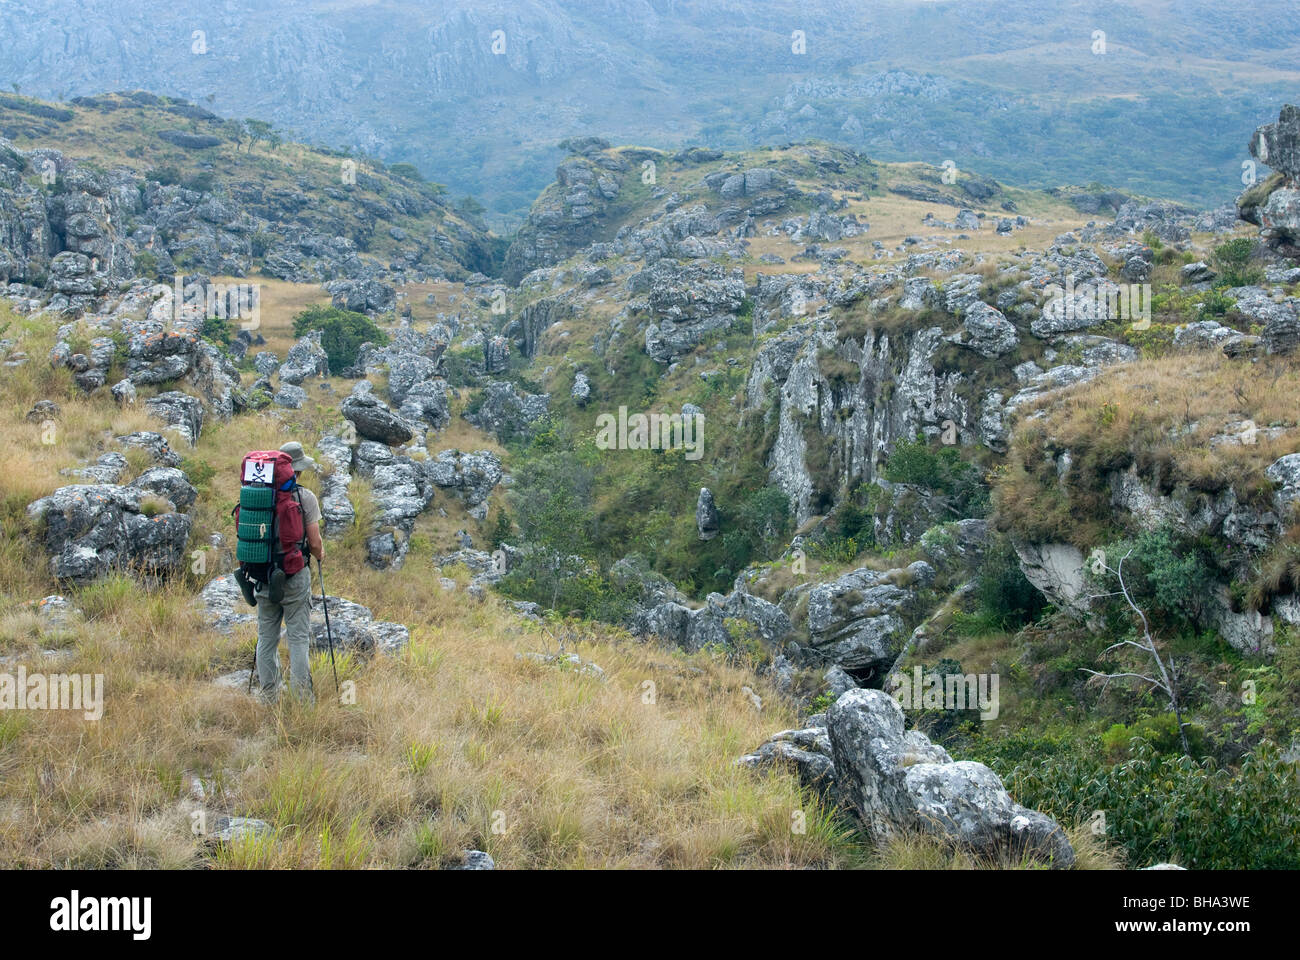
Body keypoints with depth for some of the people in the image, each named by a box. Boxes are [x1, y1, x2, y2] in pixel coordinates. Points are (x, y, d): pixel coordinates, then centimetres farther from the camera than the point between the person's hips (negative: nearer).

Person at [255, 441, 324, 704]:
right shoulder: (306, 497, -9)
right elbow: (314, 542, -9)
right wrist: (320, 554, 12)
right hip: (295, 575, -4)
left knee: (266, 636, 10)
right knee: (298, 636, 2)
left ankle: (269, 694, 15)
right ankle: (301, 690, 2)